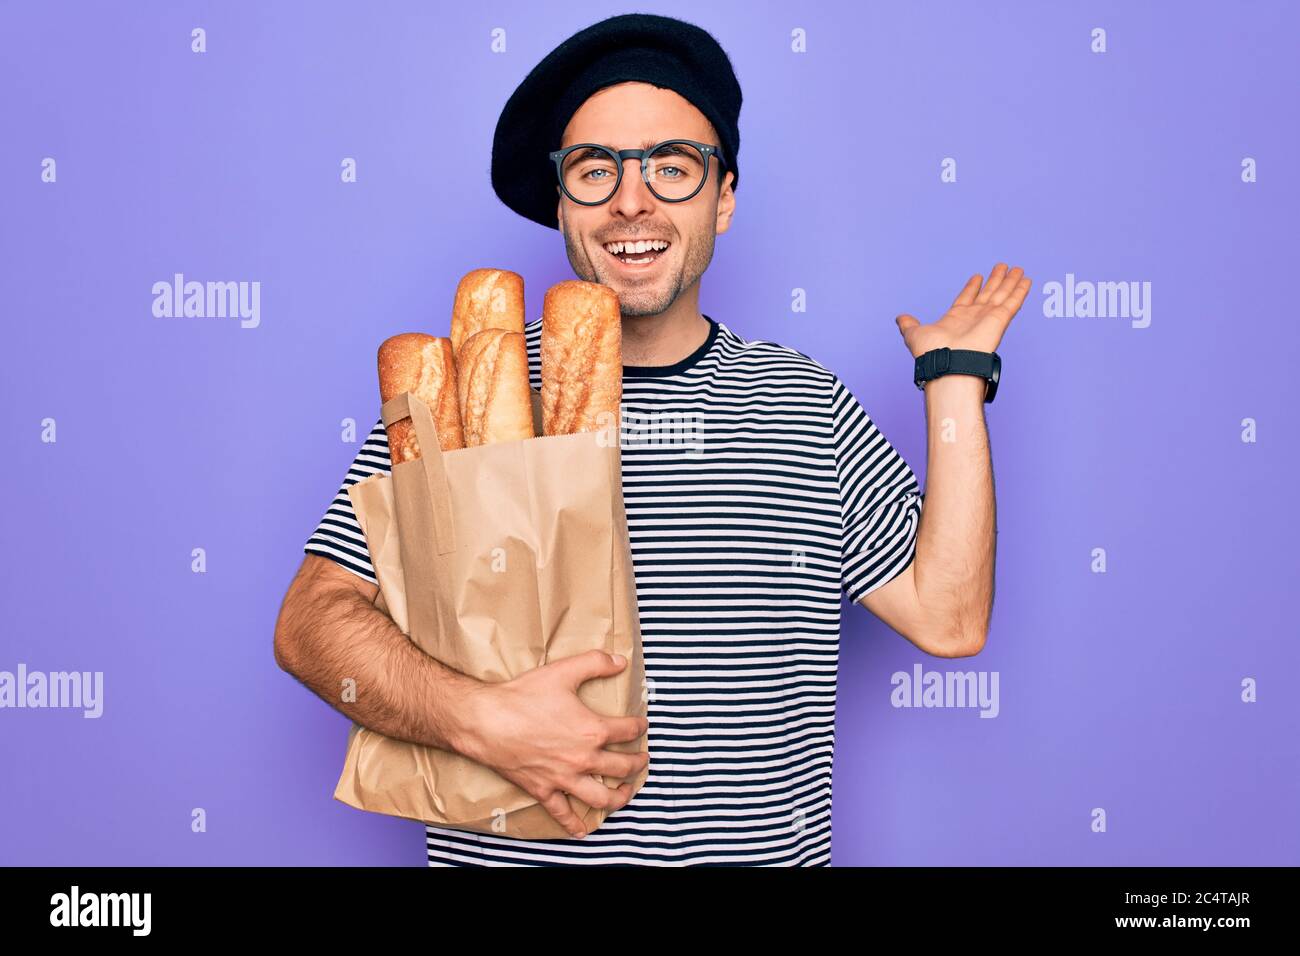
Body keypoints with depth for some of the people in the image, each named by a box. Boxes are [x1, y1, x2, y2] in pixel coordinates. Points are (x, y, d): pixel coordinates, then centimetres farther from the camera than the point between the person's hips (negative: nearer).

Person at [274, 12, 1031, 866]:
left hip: (766, 851, 3)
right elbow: (312, 621, -9)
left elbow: (948, 617, -2)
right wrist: (482, 720, -25)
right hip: (510, 853, -2)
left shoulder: (806, 401, 2)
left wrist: (956, 380, -2)